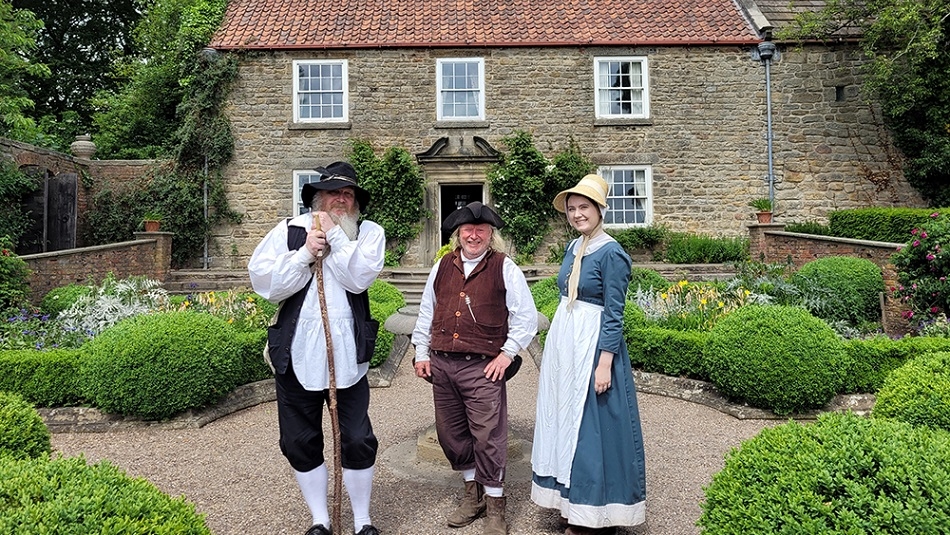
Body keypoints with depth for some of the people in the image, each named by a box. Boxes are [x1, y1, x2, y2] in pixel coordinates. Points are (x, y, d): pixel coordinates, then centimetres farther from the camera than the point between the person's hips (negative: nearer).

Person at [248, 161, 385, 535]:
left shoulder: (369, 233, 4)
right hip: (296, 354, 2)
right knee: (301, 443, 12)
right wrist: (306, 253, -13)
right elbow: (263, 282, -5)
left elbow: (360, 276, -13)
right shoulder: (288, 231, 5)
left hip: (347, 356, -1)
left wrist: (333, 234, -11)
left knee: (357, 441, 6)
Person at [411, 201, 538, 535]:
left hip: (483, 367, -5)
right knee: (451, 433, 13)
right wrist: (422, 353, 13)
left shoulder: (504, 269, 0)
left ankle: (495, 506, 15)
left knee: (487, 437, -3)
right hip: (442, 365, 5)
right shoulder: (442, 268, 12)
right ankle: (472, 494, 32)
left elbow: (526, 316, -1)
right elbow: (426, 313, 18)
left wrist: (508, 353, -7)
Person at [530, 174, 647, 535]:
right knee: (565, 420, 15)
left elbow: (614, 315, -16)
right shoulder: (573, 248, 10)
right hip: (562, 342, 9)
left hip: (591, 344, -9)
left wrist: (605, 363, -20)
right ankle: (572, 502, 29)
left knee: (591, 426, 0)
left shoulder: (611, 254, -14)